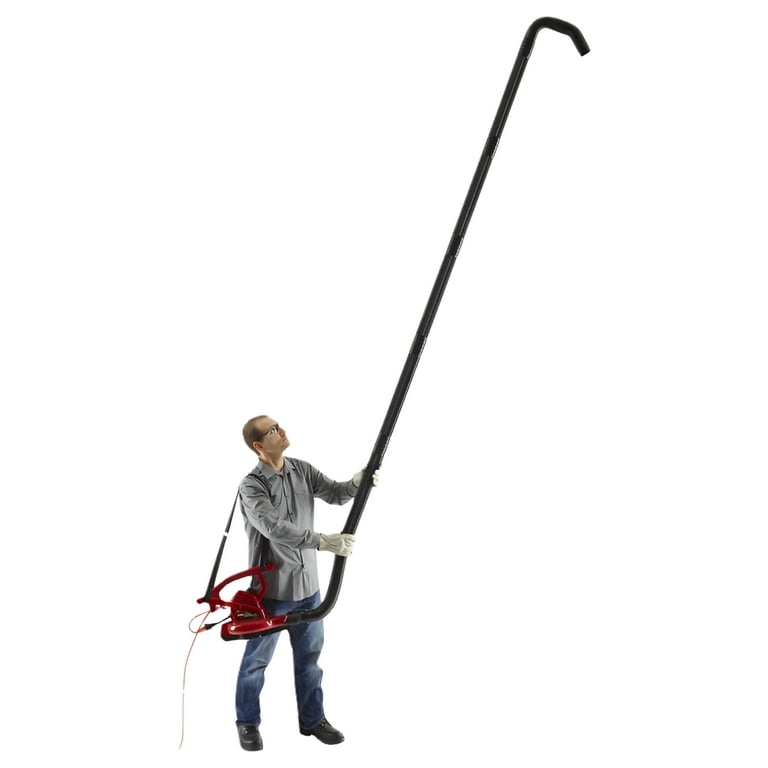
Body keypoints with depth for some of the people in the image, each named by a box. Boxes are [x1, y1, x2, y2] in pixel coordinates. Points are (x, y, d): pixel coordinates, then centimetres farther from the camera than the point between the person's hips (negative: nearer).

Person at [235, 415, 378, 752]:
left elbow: (334, 493, 2)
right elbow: (275, 528, -30)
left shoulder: (302, 470, 2)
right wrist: (322, 541, -37)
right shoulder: (251, 485, -18)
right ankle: (247, 723, 26)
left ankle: (312, 719, 31)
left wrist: (357, 482, -21)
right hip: (272, 588, -6)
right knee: (257, 658, 9)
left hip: (308, 584, 6)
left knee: (309, 656, 17)